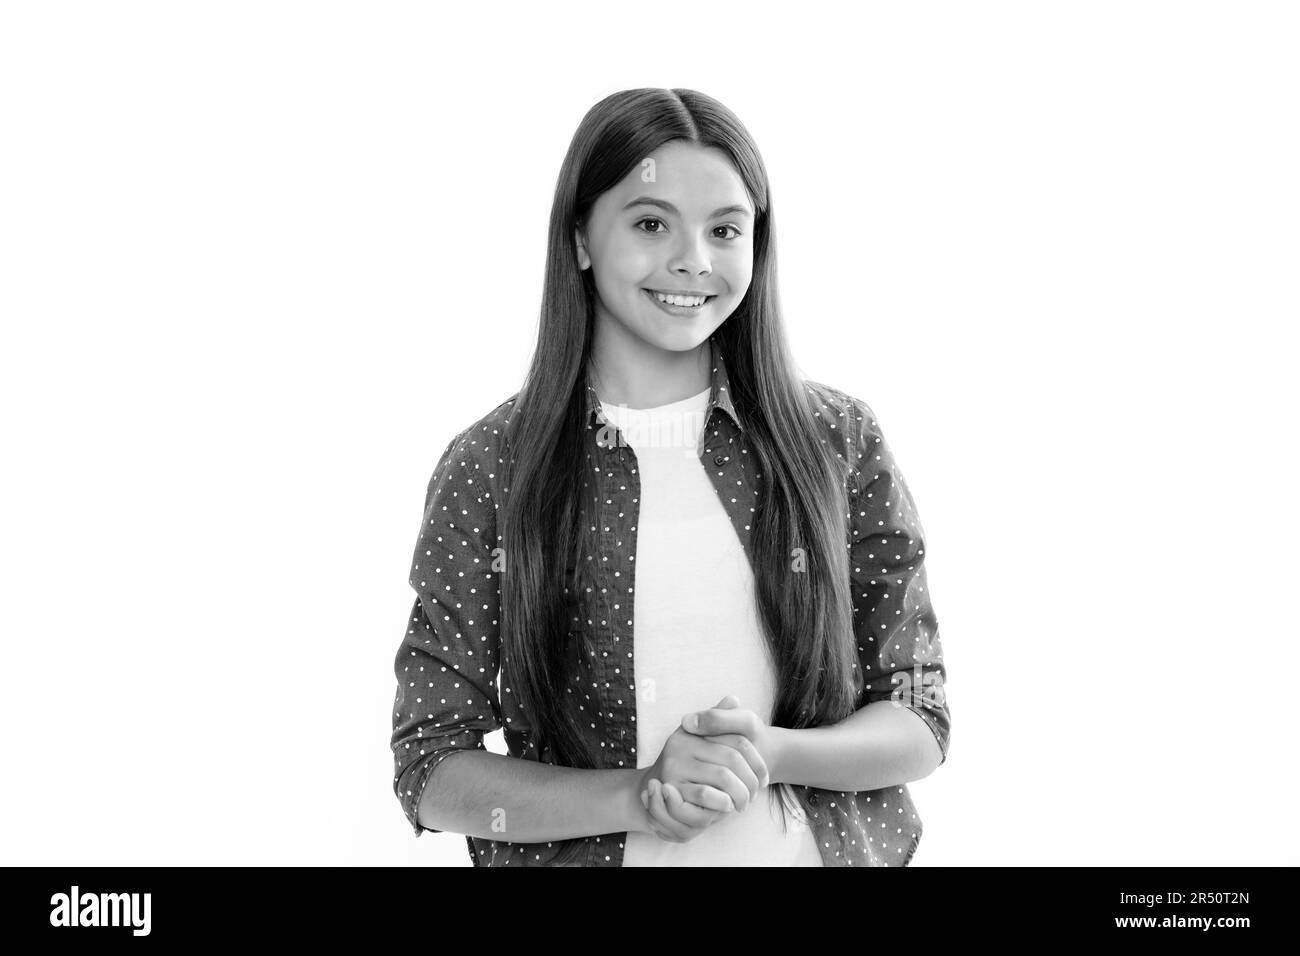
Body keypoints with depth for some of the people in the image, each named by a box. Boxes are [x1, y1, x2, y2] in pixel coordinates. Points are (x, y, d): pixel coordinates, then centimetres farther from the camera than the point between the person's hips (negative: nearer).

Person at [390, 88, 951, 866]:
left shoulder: (839, 443, -7)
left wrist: (770, 754, -22)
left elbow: (918, 727, -4)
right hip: (588, 851, -1)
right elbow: (432, 775, -9)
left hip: (818, 848, 1)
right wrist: (634, 796, -24)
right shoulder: (486, 471, -10)